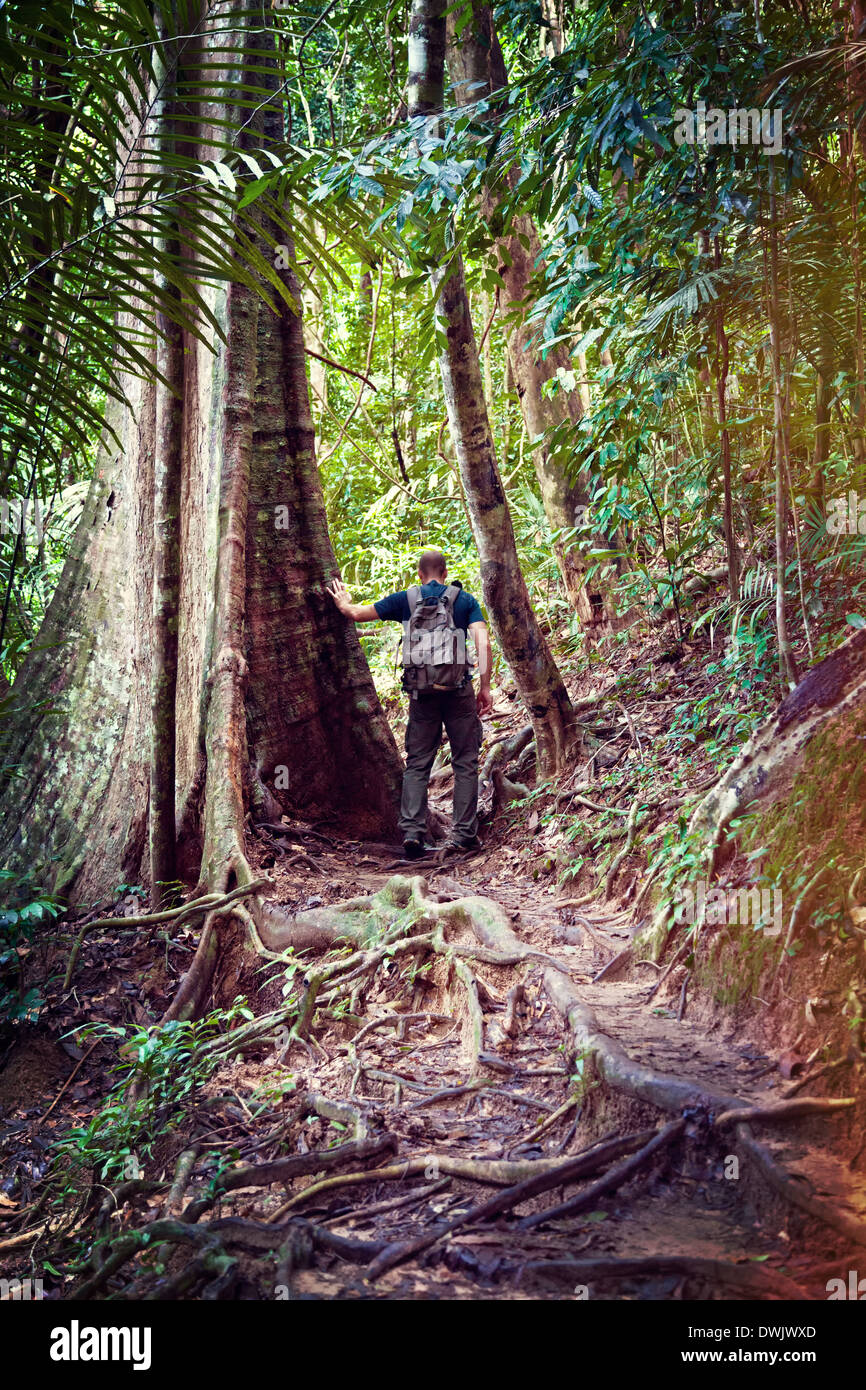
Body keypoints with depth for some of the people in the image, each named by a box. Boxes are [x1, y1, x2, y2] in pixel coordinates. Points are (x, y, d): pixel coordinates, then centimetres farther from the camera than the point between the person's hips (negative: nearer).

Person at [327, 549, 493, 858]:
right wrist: (485, 687, -5)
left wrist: (343, 603, 34)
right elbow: (483, 642, -6)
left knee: (417, 763, 9)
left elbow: (358, 613, 12)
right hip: (458, 690, -1)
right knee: (465, 762, 6)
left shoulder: (405, 599, 8)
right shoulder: (465, 600, 5)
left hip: (421, 691, 1)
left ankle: (411, 830, -2)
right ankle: (464, 833, 4)